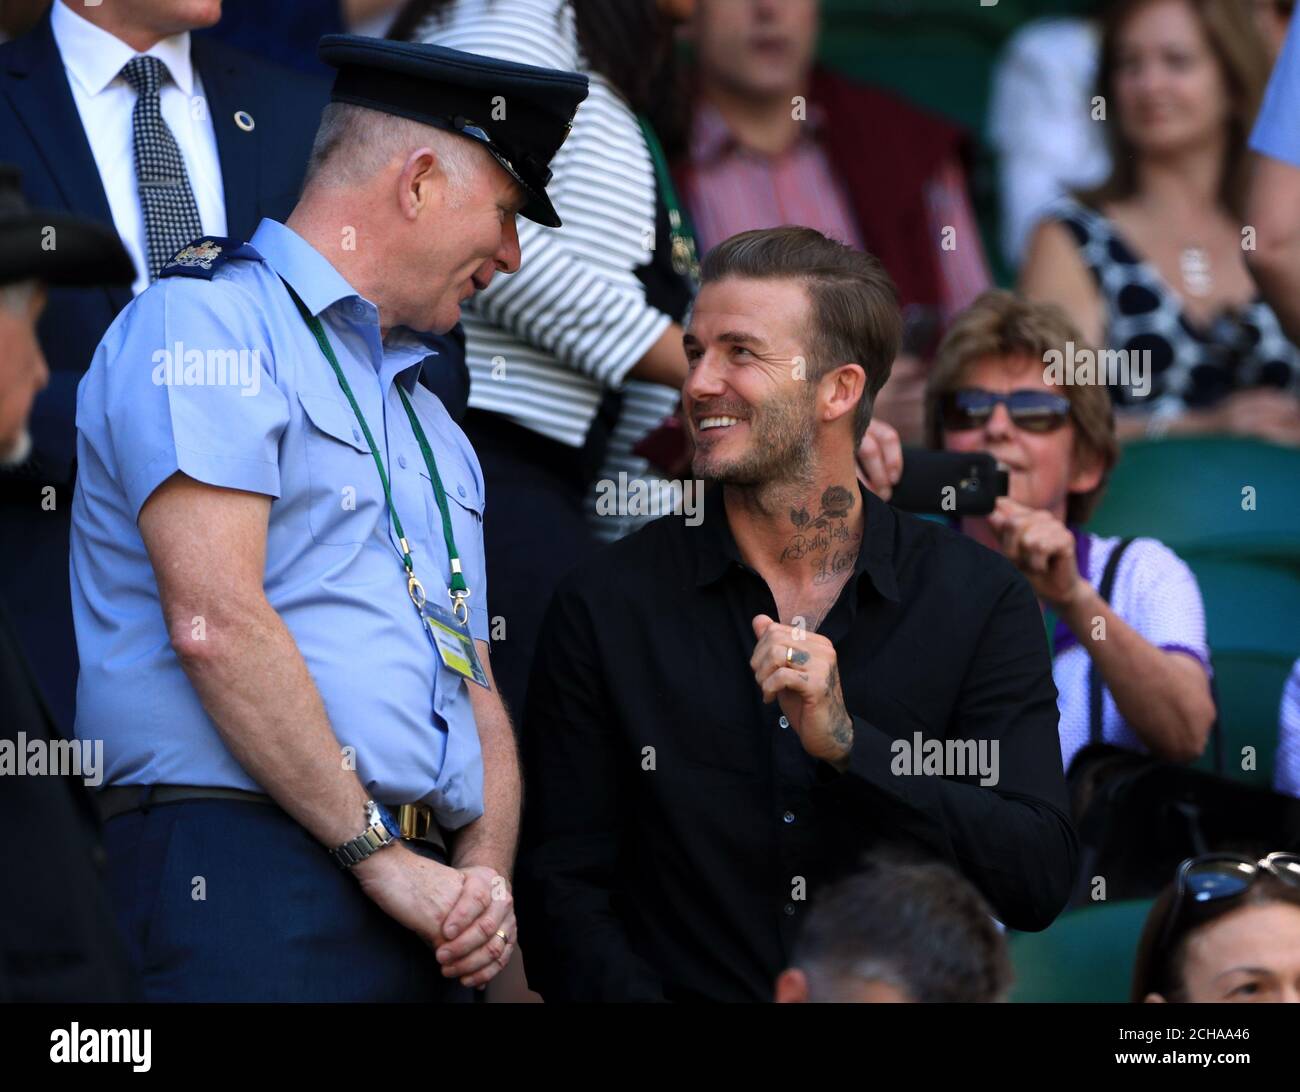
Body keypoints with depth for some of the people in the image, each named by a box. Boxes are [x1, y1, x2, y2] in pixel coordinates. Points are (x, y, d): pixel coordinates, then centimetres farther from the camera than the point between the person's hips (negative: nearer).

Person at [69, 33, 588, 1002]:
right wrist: (382, 858, -12)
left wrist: (485, 878, 1)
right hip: (249, 875, -8)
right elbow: (215, 622, -12)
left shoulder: (434, 431, 27)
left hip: (418, 896, 8)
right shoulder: (207, 322, 0)